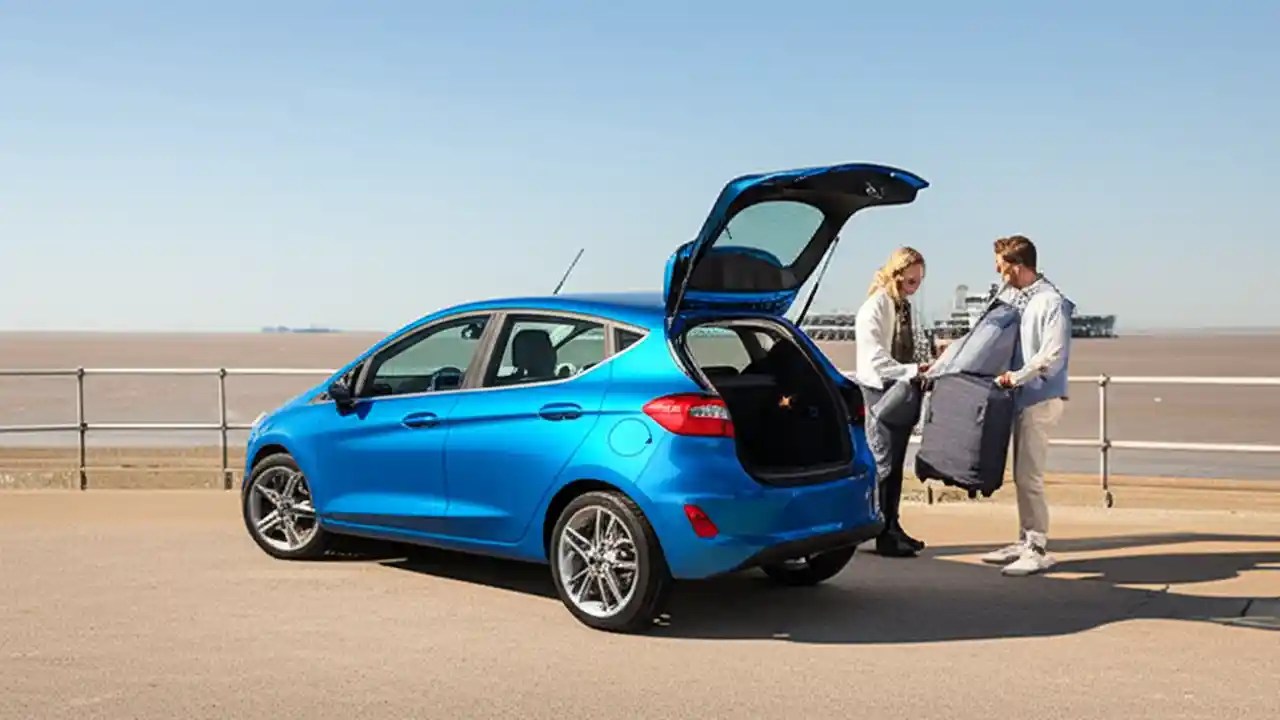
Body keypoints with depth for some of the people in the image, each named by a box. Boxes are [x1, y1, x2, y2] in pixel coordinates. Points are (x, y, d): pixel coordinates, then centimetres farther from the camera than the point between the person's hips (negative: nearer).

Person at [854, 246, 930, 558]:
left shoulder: (905, 307, 11)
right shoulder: (874, 308, -14)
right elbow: (876, 359, -21)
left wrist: (921, 369, 4)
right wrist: (912, 372, -26)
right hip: (881, 390, -8)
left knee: (896, 462, 12)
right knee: (883, 462, -5)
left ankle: (892, 527, 20)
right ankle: (883, 535, 0)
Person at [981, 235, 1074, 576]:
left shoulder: (1051, 302, -14)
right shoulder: (1015, 299, 11)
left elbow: (1052, 357, -18)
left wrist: (1017, 377, -17)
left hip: (1041, 398, -9)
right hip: (1022, 397, 9)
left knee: (1029, 476, -8)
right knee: (1021, 475, 14)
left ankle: (1038, 549, 0)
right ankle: (1025, 541, 24)